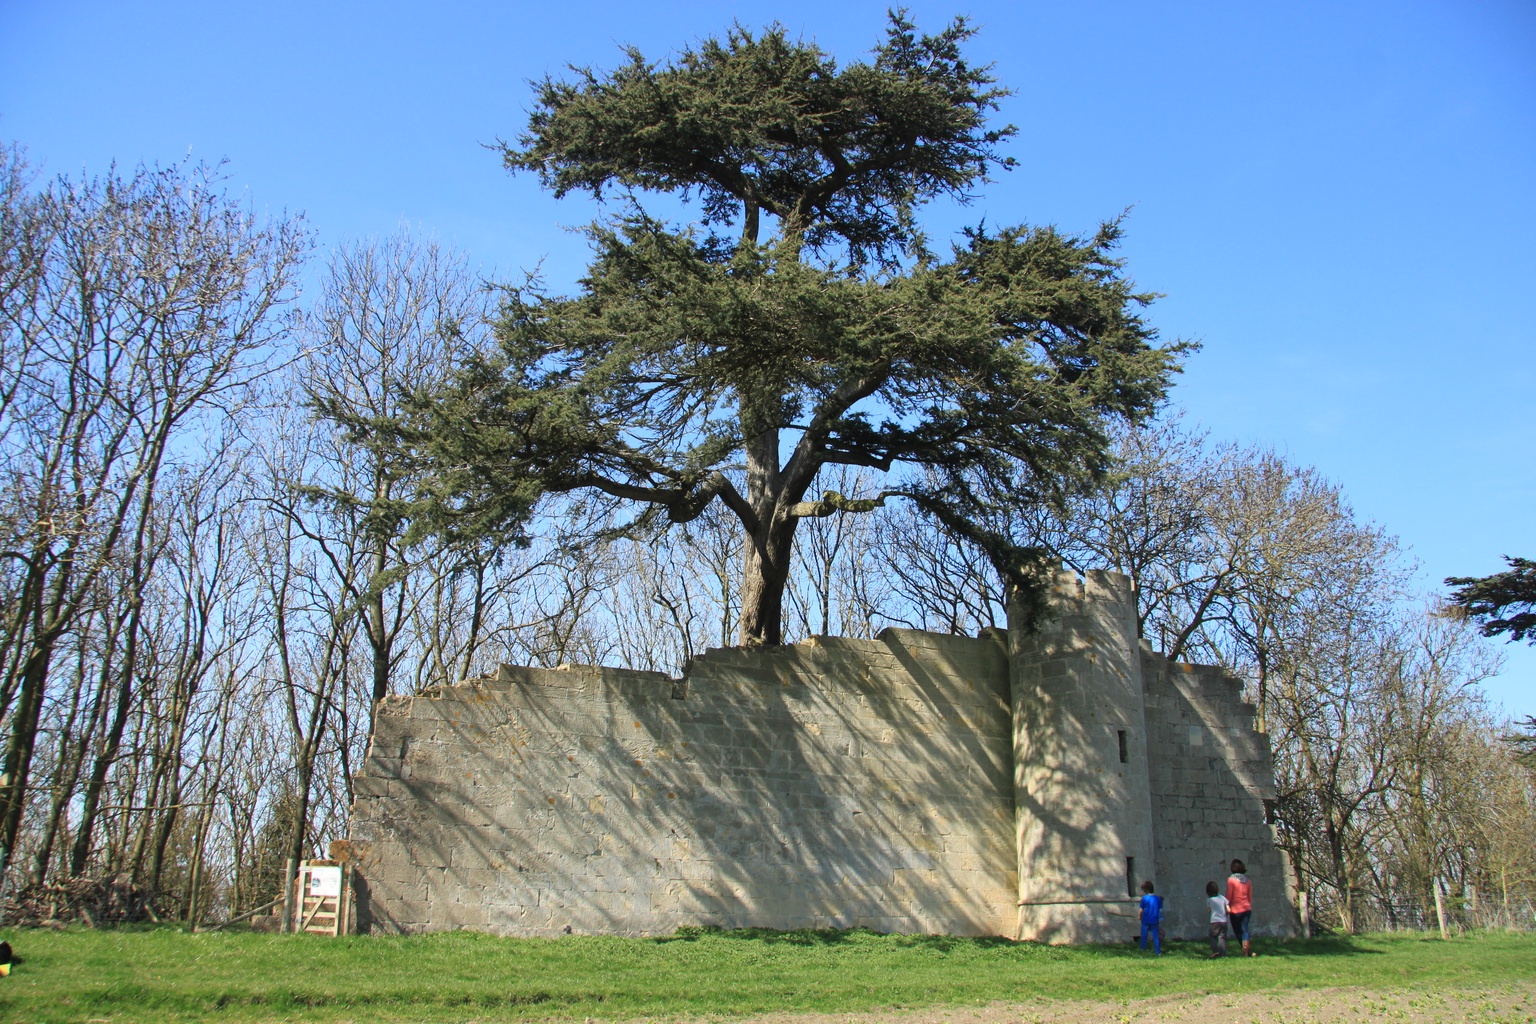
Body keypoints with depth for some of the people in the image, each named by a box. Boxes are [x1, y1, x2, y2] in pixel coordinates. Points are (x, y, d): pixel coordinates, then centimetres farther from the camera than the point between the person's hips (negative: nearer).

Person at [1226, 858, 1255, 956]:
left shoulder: (1231, 879, -10)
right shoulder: (1247, 880, 5)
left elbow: (1229, 896, -10)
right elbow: (1250, 897, 10)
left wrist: (1227, 908, -1)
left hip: (1235, 909, -4)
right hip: (1247, 908, 4)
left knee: (1237, 931, 10)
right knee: (1244, 930, 4)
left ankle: (1247, 949, 3)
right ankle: (1246, 950, -11)